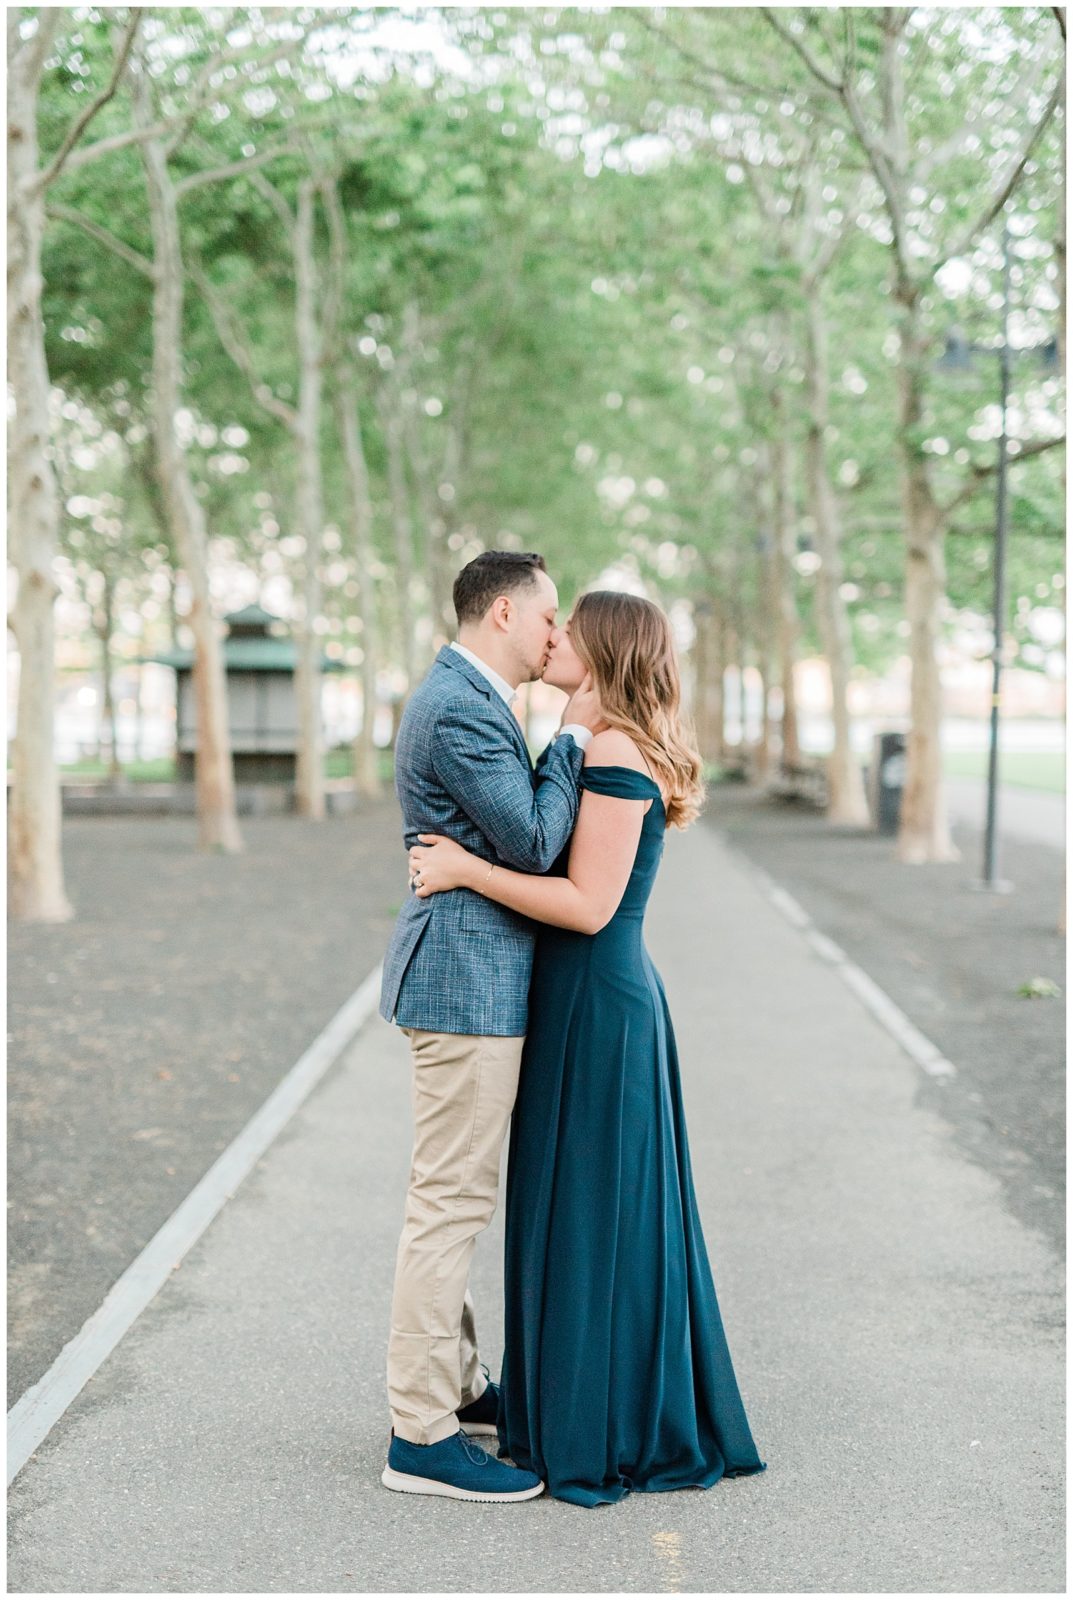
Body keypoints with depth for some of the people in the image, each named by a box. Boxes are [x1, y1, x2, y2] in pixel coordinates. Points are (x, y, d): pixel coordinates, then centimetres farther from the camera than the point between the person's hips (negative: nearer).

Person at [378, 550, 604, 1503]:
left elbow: (524, 830, 17)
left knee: (457, 1197, 19)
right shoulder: (462, 710, -18)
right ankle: (421, 1436, 2)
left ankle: (455, 1385, 32)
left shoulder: (465, 699, 16)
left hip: (473, 974, 11)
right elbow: (533, 843, -20)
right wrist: (574, 735, -11)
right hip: (468, 981, -11)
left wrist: (573, 741, 7)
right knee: (451, 1201, -6)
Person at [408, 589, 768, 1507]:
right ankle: (633, 1418, 27)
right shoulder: (632, 752, 14)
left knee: (589, 1212, 0)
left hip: (595, 1004, -10)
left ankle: (596, 1439, 12)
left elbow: (588, 906, -21)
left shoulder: (614, 752, -17)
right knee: (615, 1212, 16)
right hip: (610, 994, 10)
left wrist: (467, 869, -18)